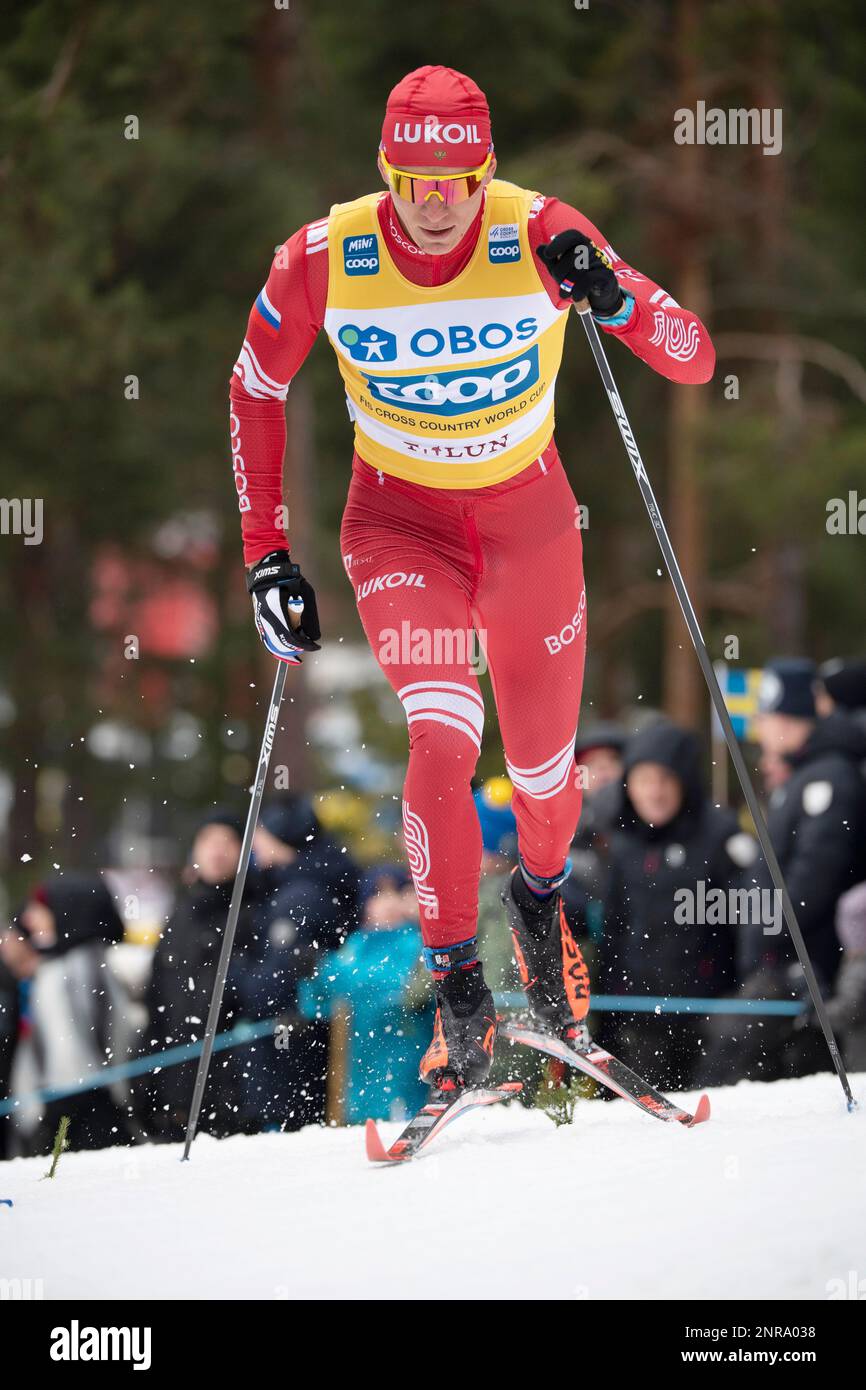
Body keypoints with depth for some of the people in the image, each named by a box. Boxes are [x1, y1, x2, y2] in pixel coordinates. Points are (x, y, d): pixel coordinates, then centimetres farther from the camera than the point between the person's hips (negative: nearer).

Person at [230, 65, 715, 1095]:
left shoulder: (540, 236, -21)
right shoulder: (324, 259, -19)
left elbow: (694, 362, -20)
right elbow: (254, 391, -1)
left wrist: (613, 299, -41)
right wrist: (265, 552, -5)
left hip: (528, 511, 1)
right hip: (399, 517, -1)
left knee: (542, 760, 12)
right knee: (442, 736, -23)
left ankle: (540, 892, 47)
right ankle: (455, 985, -8)